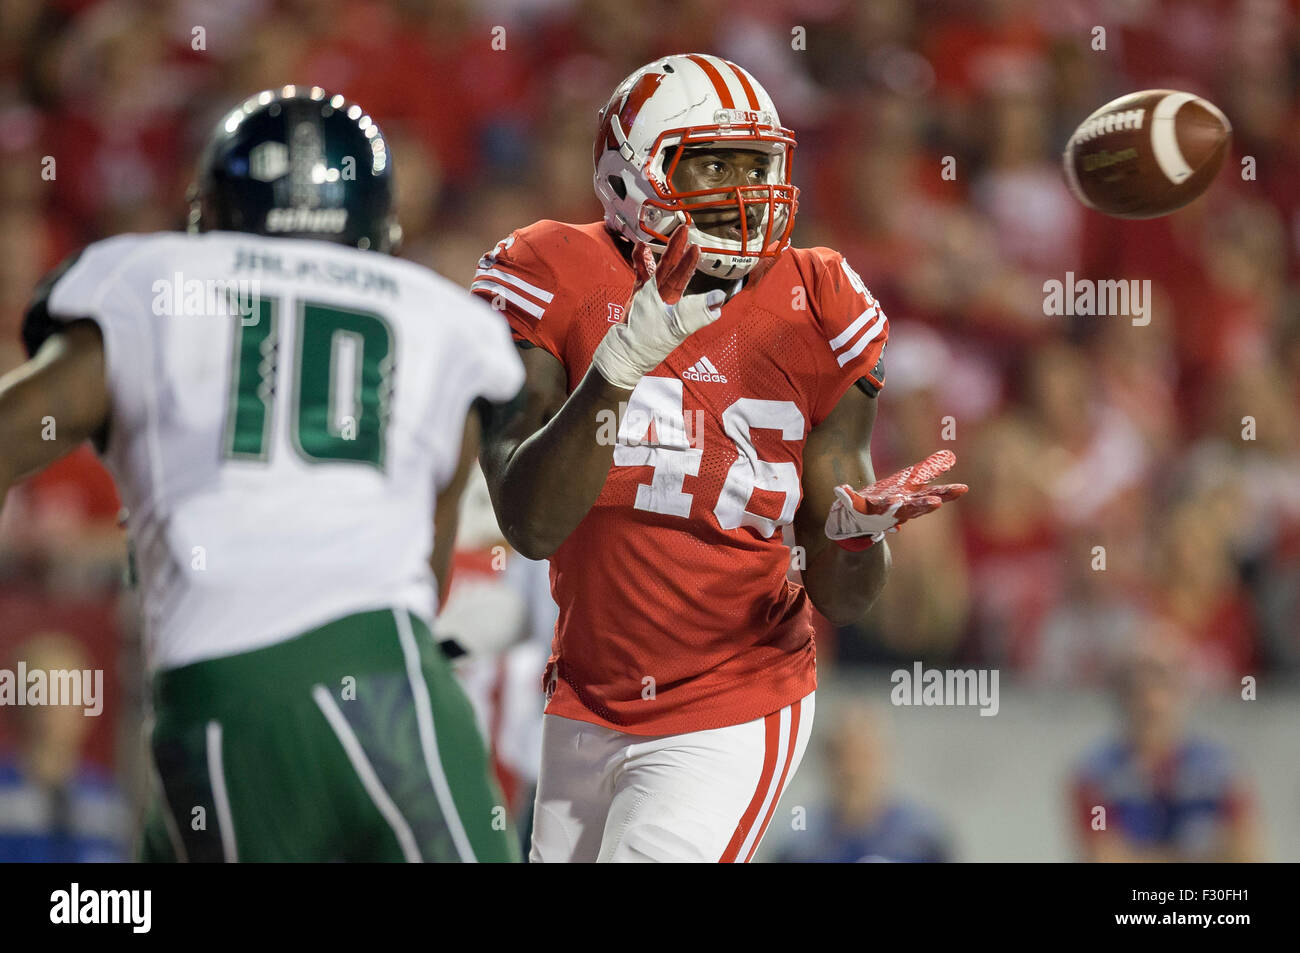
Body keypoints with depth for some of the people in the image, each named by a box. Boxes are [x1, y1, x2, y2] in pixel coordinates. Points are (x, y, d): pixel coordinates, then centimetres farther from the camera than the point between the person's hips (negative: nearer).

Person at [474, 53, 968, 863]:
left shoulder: (816, 321, -6)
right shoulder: (554, 288, -9)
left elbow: (839, 598, -3)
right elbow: (531, 524, -22)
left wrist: (857, 532, -26)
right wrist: (621, 362, -32)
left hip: (732, 720, -2)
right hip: (586, 710, 2)